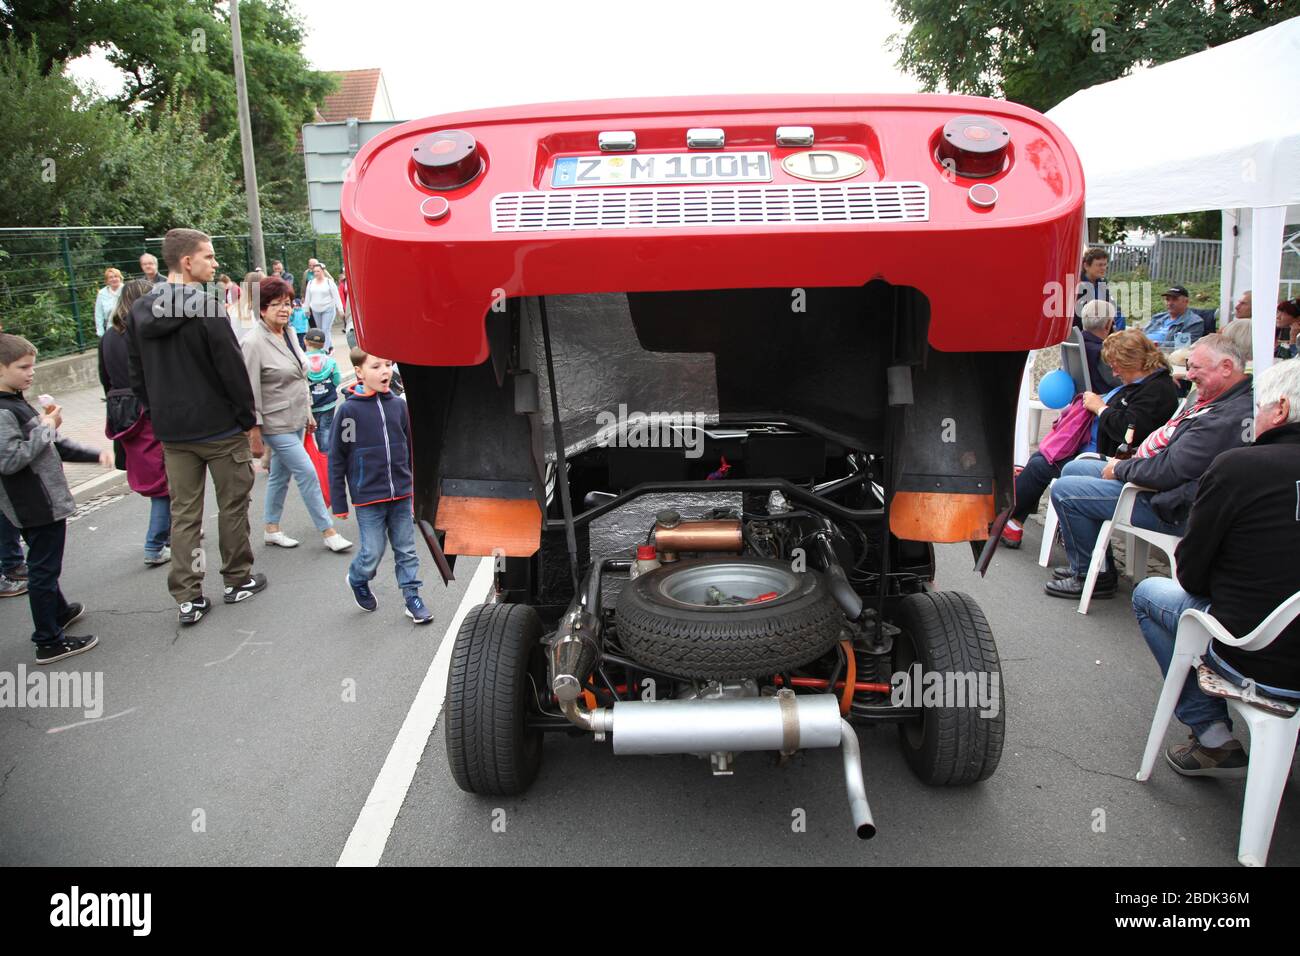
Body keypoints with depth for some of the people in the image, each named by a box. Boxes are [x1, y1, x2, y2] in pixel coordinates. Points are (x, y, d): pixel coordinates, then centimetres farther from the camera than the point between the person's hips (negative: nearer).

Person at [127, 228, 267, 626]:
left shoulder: (139, 311, 4)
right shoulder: (205, 308, -17)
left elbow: (137, 374, 11)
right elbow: (233, 369, -16)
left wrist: (157, 415, 19)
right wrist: (250, 420, -6)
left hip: (172, 431, 6)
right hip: (221, 428, -6)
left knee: (183, 512, 10)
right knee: (232, 504, 11)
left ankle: (188, 598, 12)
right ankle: (238, 580, 23)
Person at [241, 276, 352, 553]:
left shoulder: (287, 335, 8)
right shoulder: (254, 343, -17)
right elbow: (251, 392, -17)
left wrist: (308, 412, 19)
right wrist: (255, 432, -18)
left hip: (295, 421, 8)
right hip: (276, 424, -8)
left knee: (280, 474, 16)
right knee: (308, 473, -7)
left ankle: (272, 529, 28)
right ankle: (328, 532, 1)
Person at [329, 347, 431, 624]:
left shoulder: (398, 405, 1)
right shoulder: (349, 410, -9)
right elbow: (336, 459, -5)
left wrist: (416, 487, 15)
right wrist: (339, 504, -4)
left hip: (401, 496, 3)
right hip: (368, 499, -3)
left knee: (406, 550, 10)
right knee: (373, 552, 5)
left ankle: (412, 597, 23)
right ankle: (358, 580, 34)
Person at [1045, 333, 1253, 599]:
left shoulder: (1228, 418, -26)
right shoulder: (1221, 400, 8)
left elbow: (1168, 471, -28)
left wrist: (1120, 469, -11)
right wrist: (1125, 465, 3)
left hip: (1170, 508, -11)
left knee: (1064, 490, -13)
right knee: (1073, 469, 17)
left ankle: (1095, 576, 3)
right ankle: (1085, 566, 20)